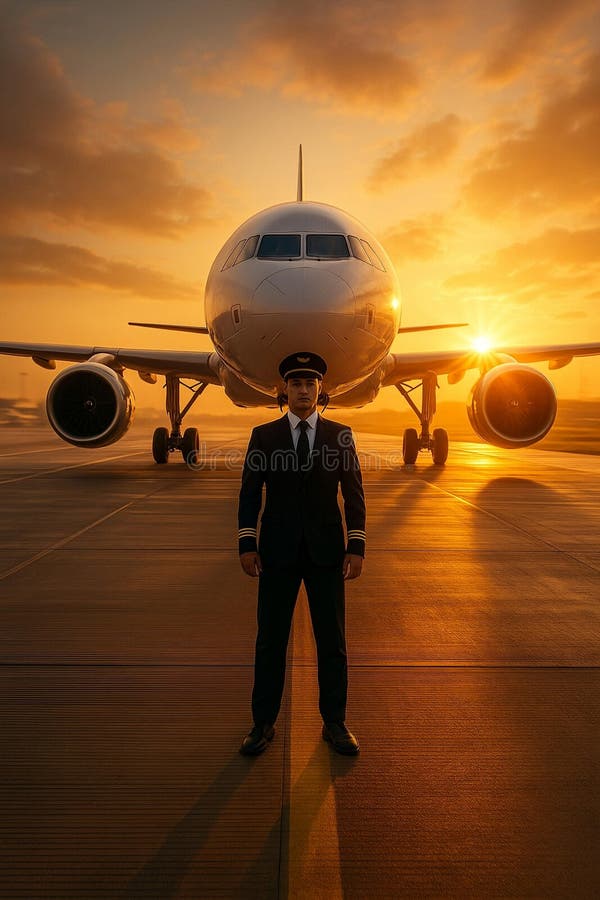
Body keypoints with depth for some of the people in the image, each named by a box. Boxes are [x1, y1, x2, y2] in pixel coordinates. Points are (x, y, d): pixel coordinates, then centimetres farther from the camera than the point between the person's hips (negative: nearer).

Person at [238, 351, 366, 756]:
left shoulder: (340, 435, 4)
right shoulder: (264, 435, 3)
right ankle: (264, 723, 22)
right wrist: (247, 544, -5)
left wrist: (357, 547, -4)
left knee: (333, 642, 8)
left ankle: (335, 723, 23)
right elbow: (250, 493, 3)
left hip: (326, 552, 1)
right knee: (270, 641, 7)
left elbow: (354, 494, 3)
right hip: (278, 553, 0)